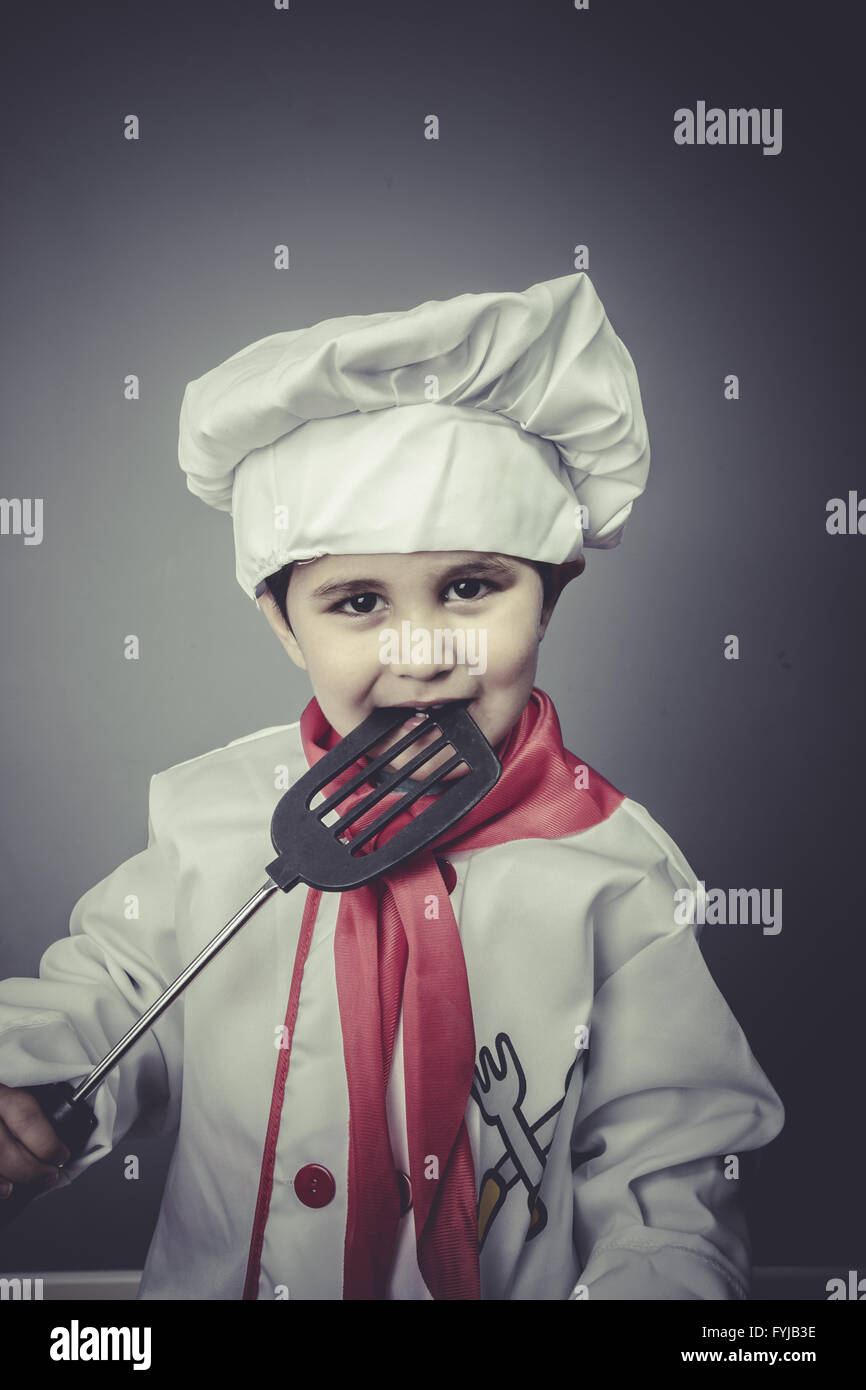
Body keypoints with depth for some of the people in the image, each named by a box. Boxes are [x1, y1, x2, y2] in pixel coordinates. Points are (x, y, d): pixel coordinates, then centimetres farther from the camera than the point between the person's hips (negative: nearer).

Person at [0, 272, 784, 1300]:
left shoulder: (616, 877, -16)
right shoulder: (213, 814, -8)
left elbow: (673, 1190, -12)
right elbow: (112, 995, 6)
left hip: (509, 1286, 0)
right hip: (206, 1280, 1)